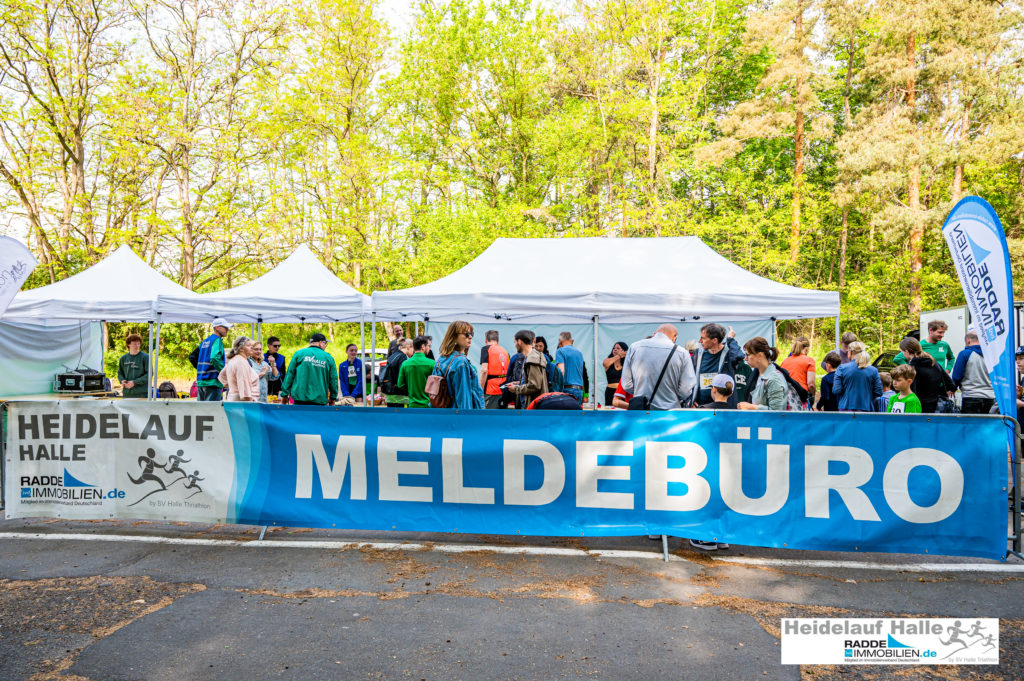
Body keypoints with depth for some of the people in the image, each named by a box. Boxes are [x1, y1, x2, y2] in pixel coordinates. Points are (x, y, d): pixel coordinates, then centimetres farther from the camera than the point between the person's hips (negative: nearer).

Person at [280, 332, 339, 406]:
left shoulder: (299, 354, 4)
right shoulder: (329, 358, 6)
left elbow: (290, 374, 2)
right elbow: (333, 379, 9)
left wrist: (285, 394, 8)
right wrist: (333, 397, 21)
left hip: (300, 398, 0)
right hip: (320, 400, 0)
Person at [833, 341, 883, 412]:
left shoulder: (842, 368, -5)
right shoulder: (873, 370, 0)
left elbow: (836, 390, -8)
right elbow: (878, 392, 1)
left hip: (846, 408, -1)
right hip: (865, 408, 1)